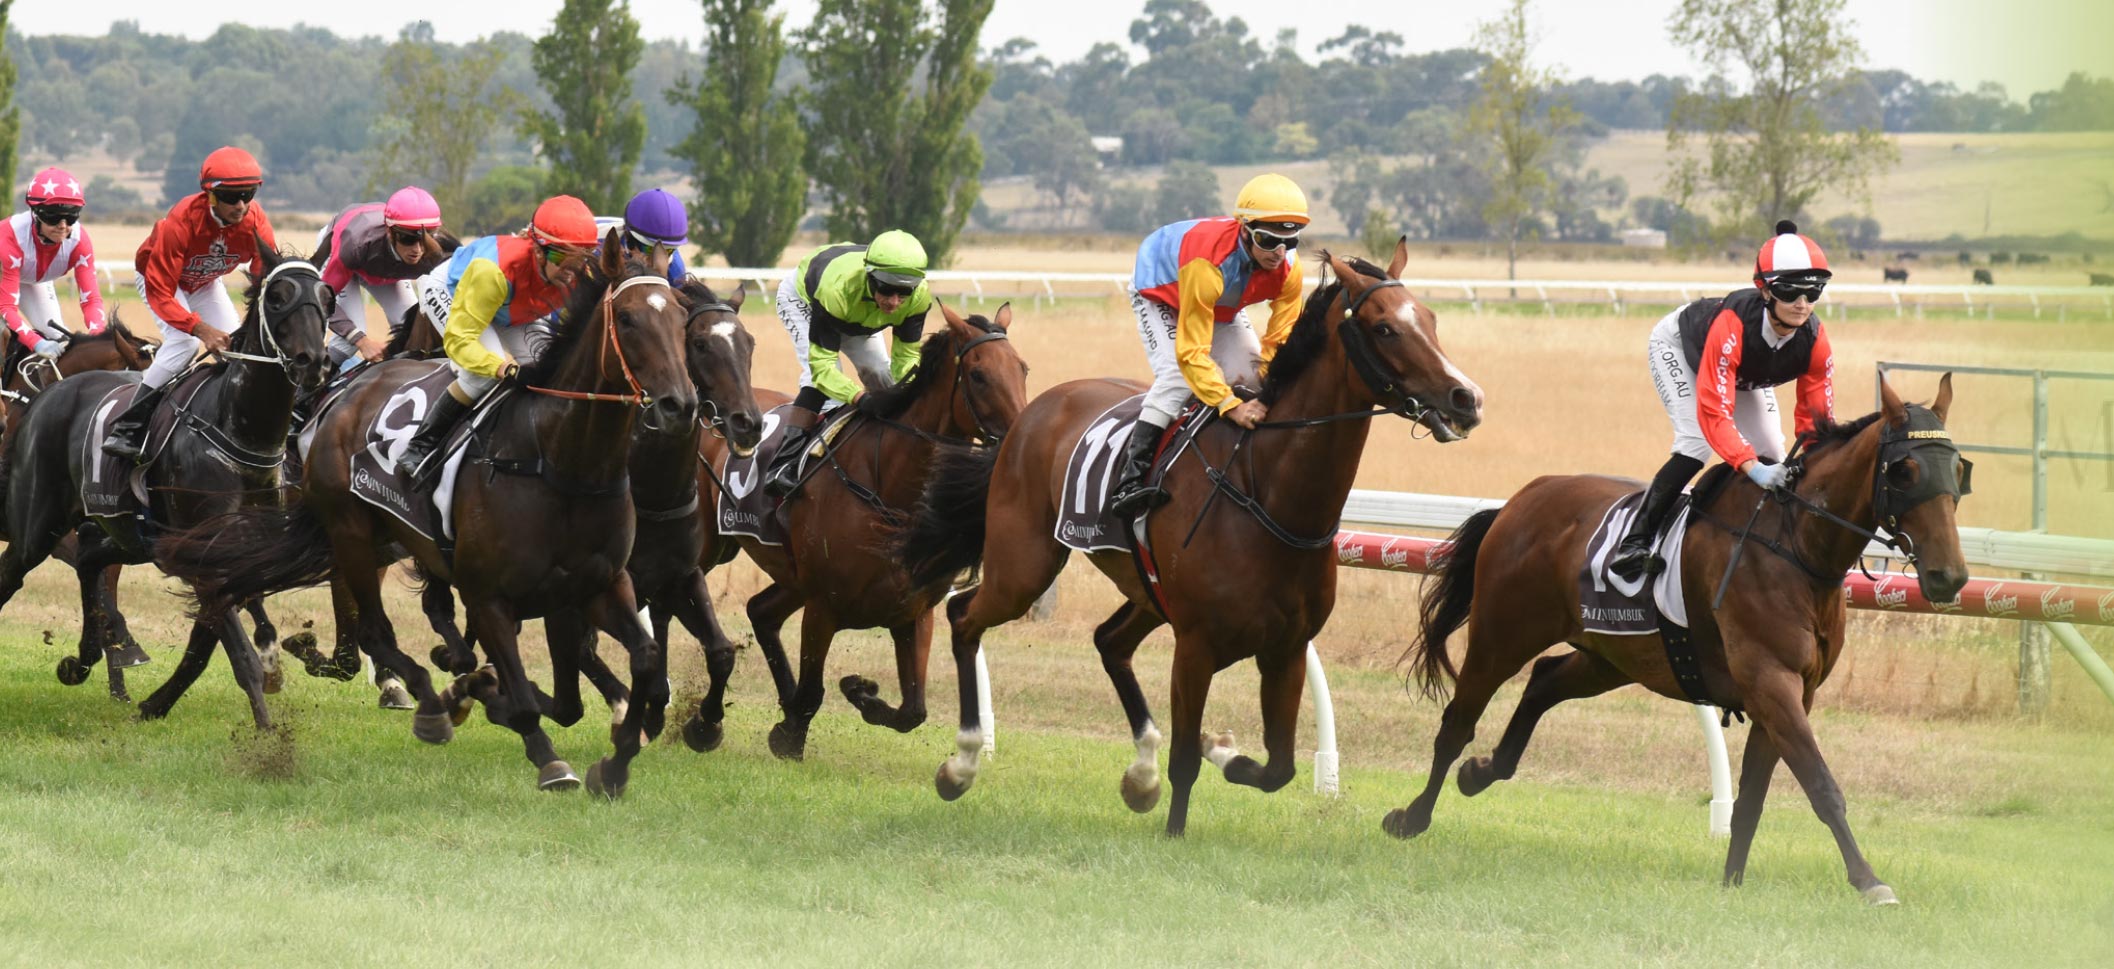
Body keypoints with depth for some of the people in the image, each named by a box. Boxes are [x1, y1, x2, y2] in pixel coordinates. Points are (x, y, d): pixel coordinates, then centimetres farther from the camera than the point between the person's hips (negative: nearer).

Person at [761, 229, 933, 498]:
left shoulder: (919, 296, -34)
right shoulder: (838, 289, -48)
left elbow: (907, 356, -24)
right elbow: (822, 364, -46)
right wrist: (858, 397, -62)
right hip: (802, 297, -6)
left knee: (880, 373, -2)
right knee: (817, 378, -26)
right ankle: (785, 464, -32)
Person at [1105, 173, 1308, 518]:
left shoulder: (1289, 269, -28)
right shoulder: (1207, 263, -46)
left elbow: (1279, 341, -20)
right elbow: (1191, 351, -45)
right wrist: (1231, 406, -52)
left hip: (1222, 306, 7)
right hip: (1160, 293, -7)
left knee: (1251, 373, -8)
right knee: (1176, 377, -26)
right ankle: (1130, 481, -32)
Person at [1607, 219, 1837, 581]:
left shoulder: (1814, 340, -31)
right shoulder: (1733, 324, -47)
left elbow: (1816, 417, -22)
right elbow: (1713, 411, -52)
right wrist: (1752, 468, -62)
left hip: (1748, 375, 6)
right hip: (1677, 346, -6)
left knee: (1771, 453, -5)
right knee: (1697, 442, -25)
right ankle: (1634, 541, -21)